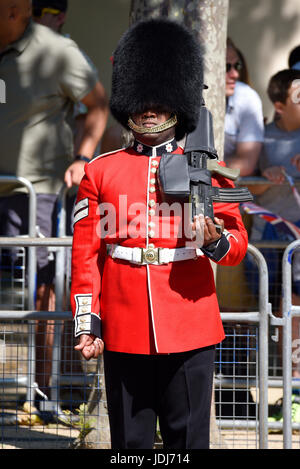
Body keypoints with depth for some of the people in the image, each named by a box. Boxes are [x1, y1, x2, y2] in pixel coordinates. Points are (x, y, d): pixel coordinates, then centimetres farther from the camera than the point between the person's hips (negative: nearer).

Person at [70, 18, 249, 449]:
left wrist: (217, 241, -22)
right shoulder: (101, 172, 8)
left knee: (189, 439, 1)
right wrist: (87, 321, 0)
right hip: (124, 333, 1)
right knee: (130, 442, 5)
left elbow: (238, 242, 2)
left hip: (190, 330, -1)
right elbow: (86, 253, 7)